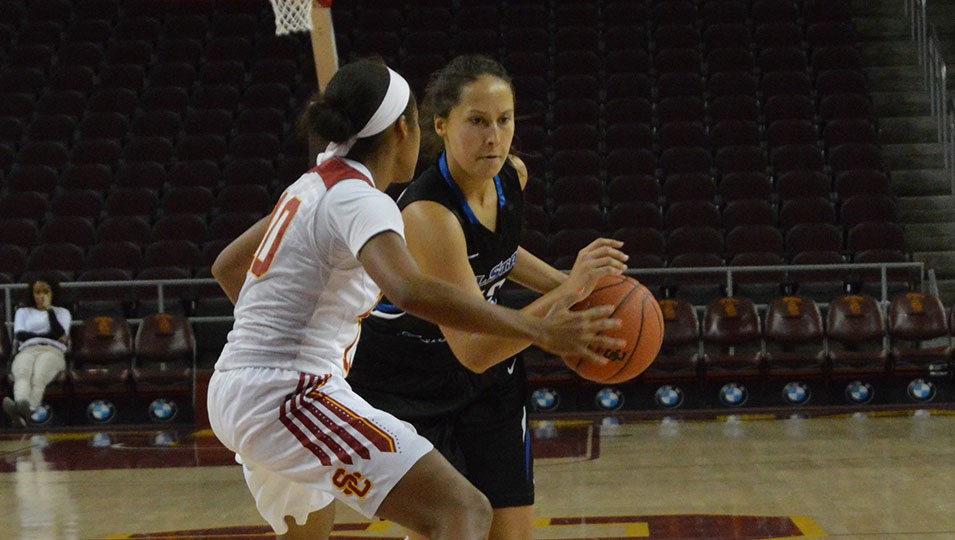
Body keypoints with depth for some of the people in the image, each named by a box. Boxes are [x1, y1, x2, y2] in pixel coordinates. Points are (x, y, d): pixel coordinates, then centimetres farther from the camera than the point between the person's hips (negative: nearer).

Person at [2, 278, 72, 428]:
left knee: (39, 378, -39)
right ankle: (21, 405, -72)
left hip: (52, 351, -1)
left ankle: (26, 410, -71)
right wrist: (49, 335, 3)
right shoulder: (23, 312, 29)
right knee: (22, 375, -39)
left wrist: (49, 309, 4)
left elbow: (60, 334, 5)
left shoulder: (62, 312, 27)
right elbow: (19, 335, 8)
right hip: (27, 350, 2)